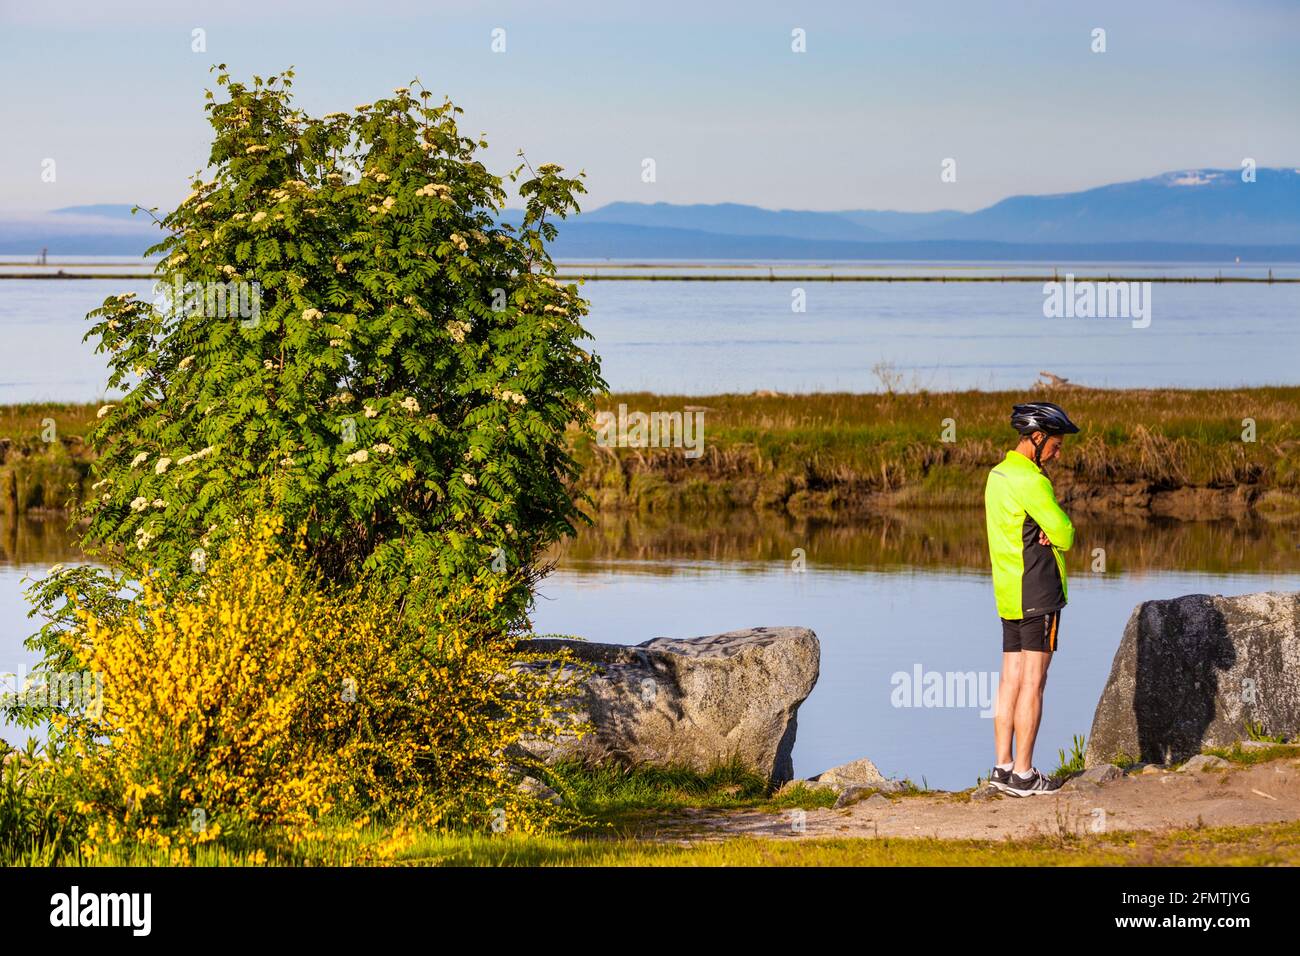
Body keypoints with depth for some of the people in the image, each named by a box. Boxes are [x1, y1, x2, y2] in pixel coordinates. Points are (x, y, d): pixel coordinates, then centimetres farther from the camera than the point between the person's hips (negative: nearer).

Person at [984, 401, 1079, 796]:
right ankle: (1022, 774, -7)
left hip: (1009, 592, 9)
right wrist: (1055, 532, 6)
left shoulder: (998, 475, 14)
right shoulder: (1030, 481, -17)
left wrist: (1048, 531, -6)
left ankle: (1003, 766, 11)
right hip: (1037, 590, -9)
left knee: (1011, 679, 10)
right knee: (1033, 682, -7)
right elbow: (1066, 536, -15)